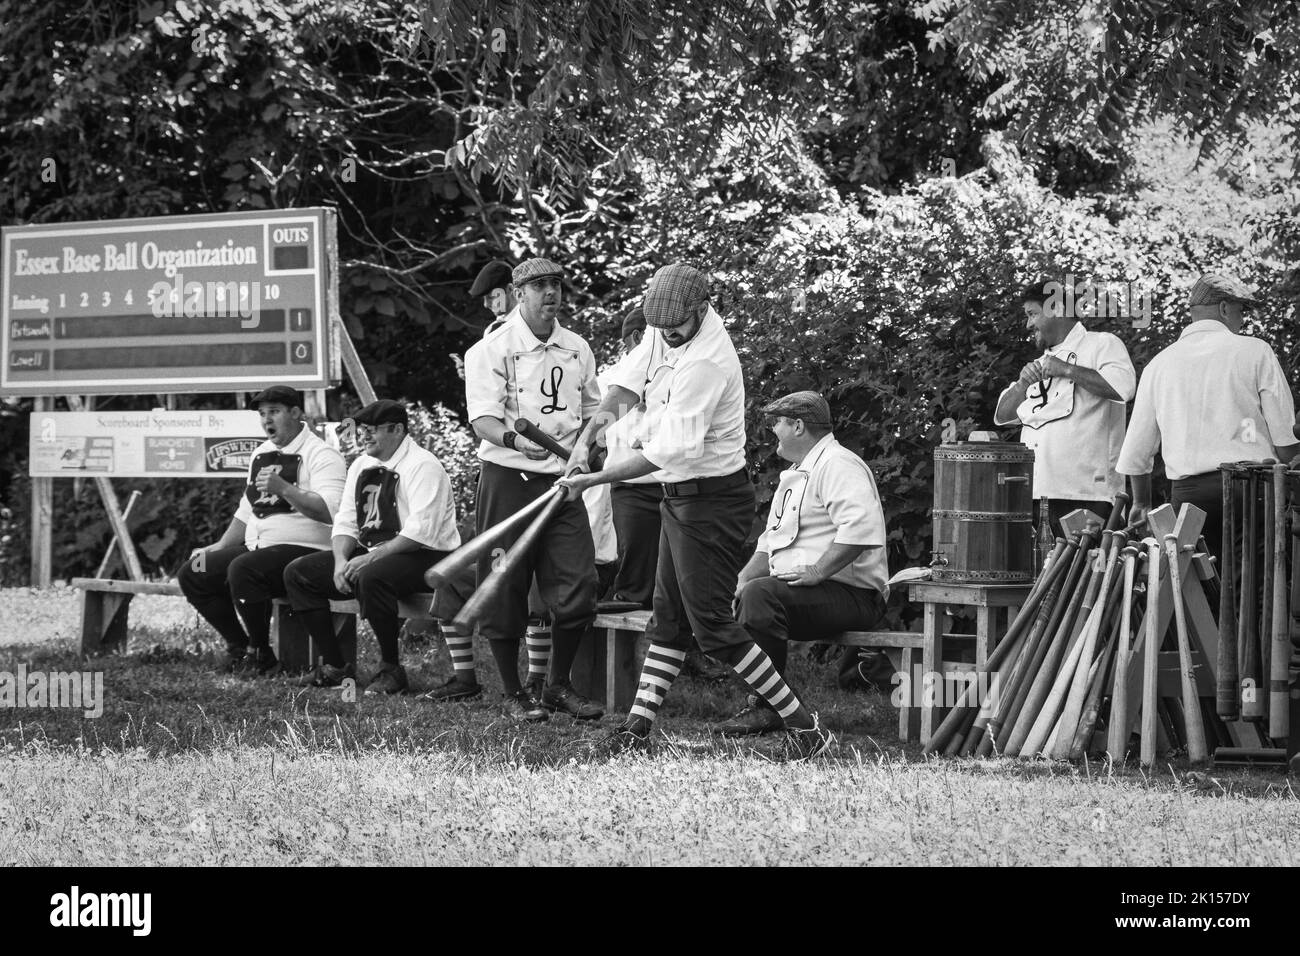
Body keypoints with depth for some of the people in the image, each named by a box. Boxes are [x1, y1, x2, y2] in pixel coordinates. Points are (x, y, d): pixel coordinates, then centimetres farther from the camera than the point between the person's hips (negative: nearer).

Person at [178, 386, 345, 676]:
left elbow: (330, 511, -23)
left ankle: (261, 655, -16)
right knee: (191, 574, 0)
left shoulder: (320, 455, -8)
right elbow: (246, 512, 27)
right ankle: (239, 646, 10)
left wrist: (284, 489, -32)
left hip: (301, 549, -9)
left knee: (242, 569, -34)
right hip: (256, 547, 9)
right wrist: (218, 549, 16)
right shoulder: (262, 454, 19)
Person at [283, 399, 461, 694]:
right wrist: (341, 561, -9)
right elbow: (345, 522, 12)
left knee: (371, 578, -39)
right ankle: (335, 666, 0)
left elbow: (420, 532, -23)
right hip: (368, 552, 9)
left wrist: (371, 558, -28)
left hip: (424, 558, -9)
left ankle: (391, 670, -22)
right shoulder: (362, 465, 13)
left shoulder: (423, 466, -13)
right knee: (298, 573, -2)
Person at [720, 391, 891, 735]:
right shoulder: (795, 474, 25)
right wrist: (743, 578, 13)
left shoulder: (838, 465, -10)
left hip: (852, 596, -10)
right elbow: (770, 542, 30)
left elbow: (861, 530, -26)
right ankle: (753, 697, -5)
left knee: (759, 593, -31)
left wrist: (817, 571, -26)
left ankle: (765, 708, -29)